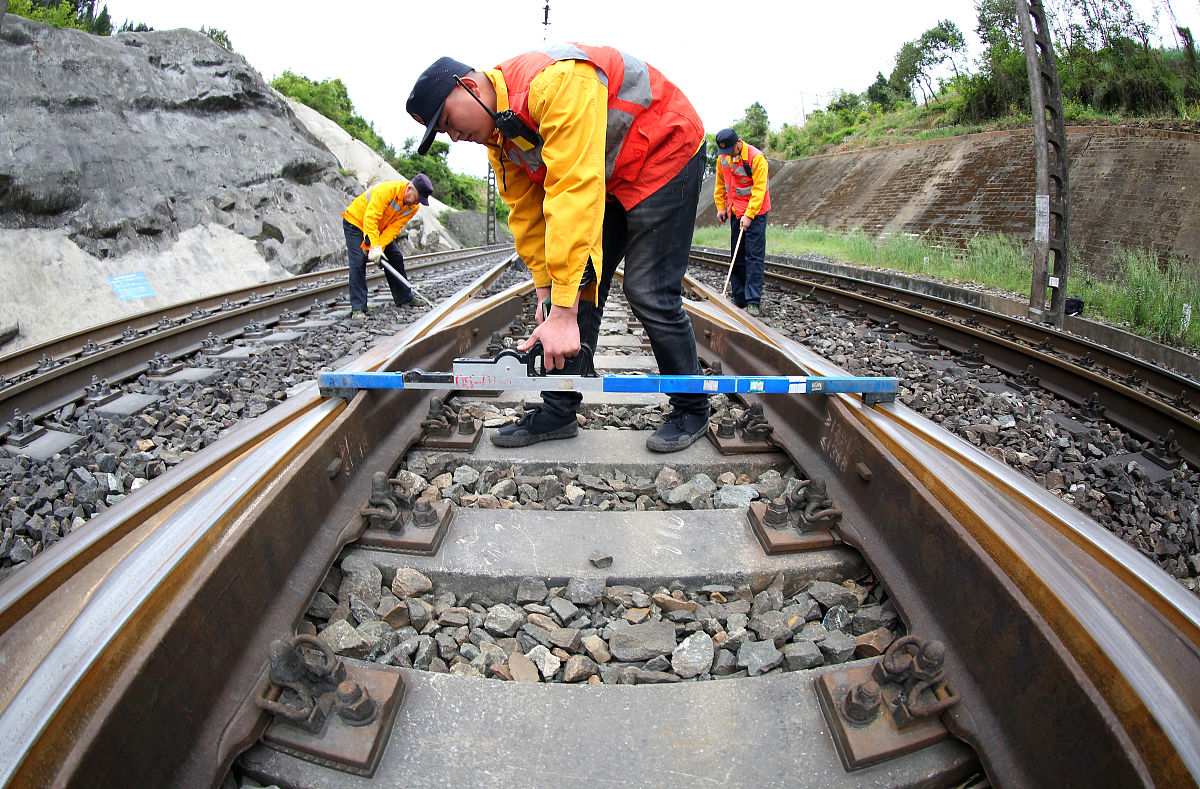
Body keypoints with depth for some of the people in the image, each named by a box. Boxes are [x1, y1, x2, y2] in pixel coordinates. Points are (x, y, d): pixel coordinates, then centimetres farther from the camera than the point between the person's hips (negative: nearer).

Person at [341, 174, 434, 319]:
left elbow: (394, 228, -18)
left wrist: (379, 248, -31)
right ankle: (358, 308, -15)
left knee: (396, 258, 6)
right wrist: (374, 247, -44)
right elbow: (370, 218, -38)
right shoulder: (387, 189, -35)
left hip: (381, 228, 7)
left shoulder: (413, 206, -13)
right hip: (356, 222, -7)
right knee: (358, 262, -17)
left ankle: (404, 298, 21)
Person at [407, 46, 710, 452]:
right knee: (580, 288, 0)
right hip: (608, 180, 8)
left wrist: (563, 311, -41)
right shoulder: (498, 133, -3)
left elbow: (574, 193, -39)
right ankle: (558, 412, 6)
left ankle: (692, 411, 5)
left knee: (649, 294, -13)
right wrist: (545, 289, -5)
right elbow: (527, 213, 3)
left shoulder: (556, 82, -32)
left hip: (666, 153, -8)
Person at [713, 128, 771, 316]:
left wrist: (749, 215, -24)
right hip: (736, 212, 6)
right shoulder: (723, 158, 2)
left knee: (754, 256, -9)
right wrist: (720, 206, 10)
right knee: (737, 256, 8)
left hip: (755, 211, -6)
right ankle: (739, 297, 16)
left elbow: (759, 190, -20)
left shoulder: (757, 158, -18)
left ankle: (753, 301, -10)